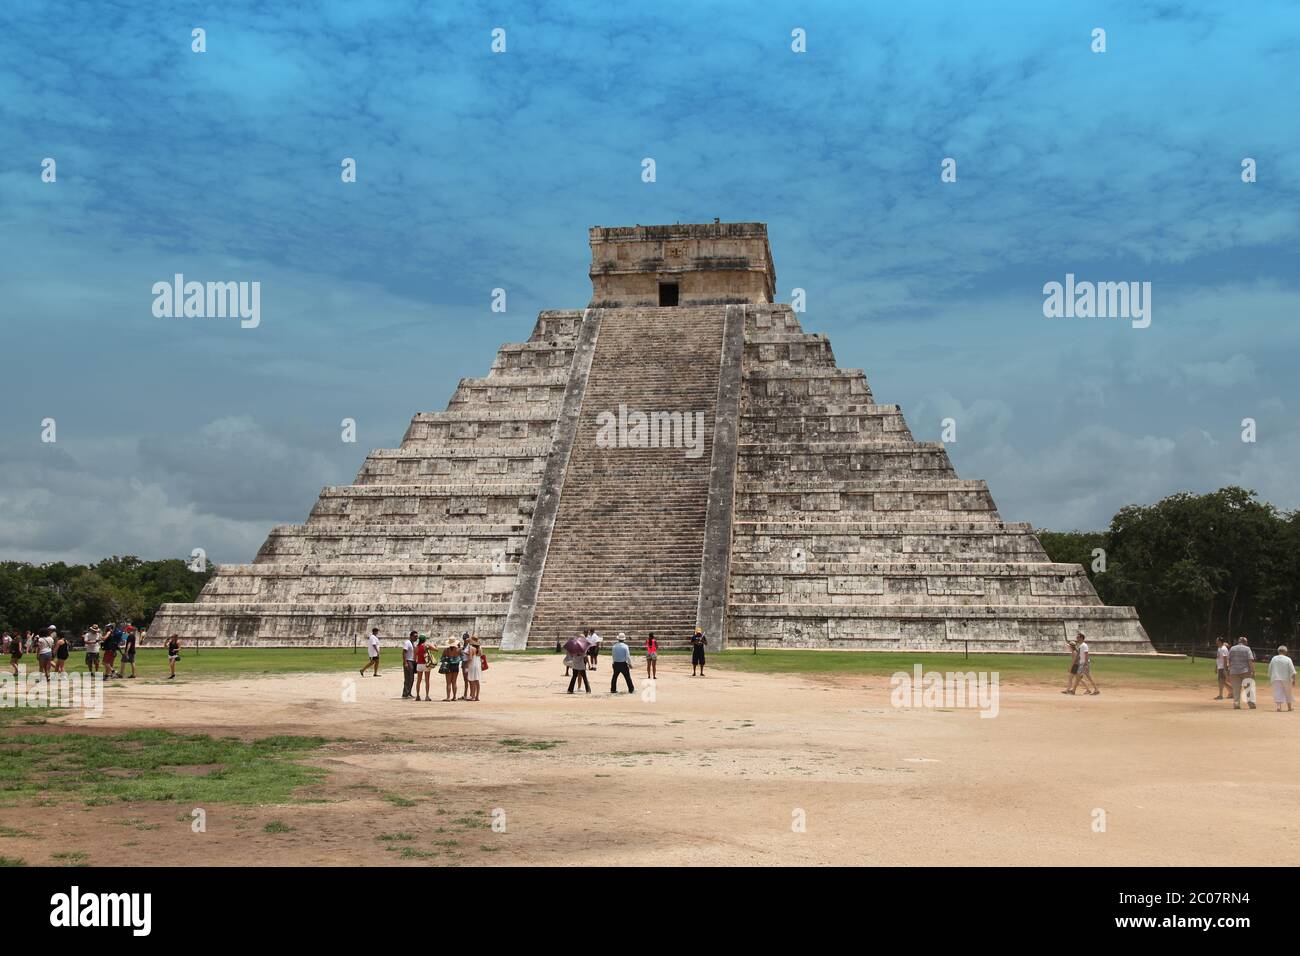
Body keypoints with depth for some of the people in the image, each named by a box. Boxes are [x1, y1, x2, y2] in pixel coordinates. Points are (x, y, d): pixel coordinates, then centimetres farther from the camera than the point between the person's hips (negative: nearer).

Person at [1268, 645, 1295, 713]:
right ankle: (1289, 707, 29)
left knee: (1278, 693, -3)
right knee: (1288, 692, 16)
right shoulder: (1288, 659, -6)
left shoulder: (1273, 659, 1)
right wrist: (1293, 680, -3)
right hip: (1286, 679, -1)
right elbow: (1292, 671, -9)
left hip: (1276, 679, 1)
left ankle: (1278, 706, -22)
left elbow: (1270, 670, 7)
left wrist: (1270, 678, 18)